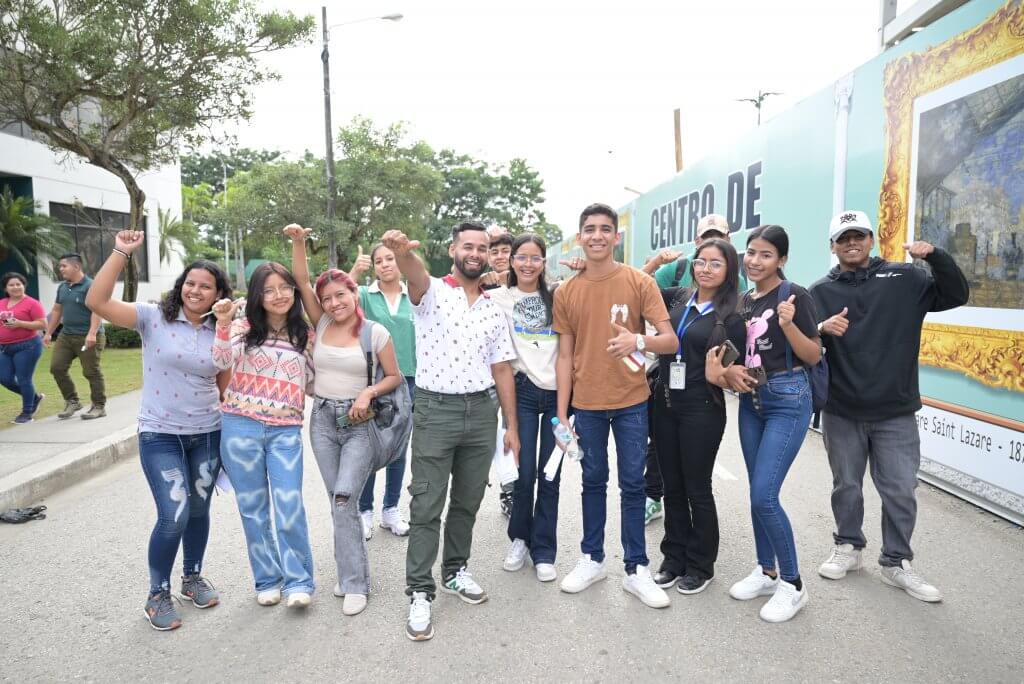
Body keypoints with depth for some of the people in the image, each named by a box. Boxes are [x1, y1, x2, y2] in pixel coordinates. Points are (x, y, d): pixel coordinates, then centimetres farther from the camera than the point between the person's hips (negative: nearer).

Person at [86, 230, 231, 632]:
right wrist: (121, 253, -24)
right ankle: (158, 595, 14)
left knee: (198, 511, 15)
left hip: (207, 435, 4)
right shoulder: (153, 318, -7)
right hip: (160, 436, -3)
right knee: (174, 516, -10)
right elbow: (96, 302, -20)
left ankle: (193, 578, 37)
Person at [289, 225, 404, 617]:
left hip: (359, 423, -4)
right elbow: (302, 282, -3)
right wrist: (298, 242, -13)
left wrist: (368, 393, -16)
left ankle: (354, 583, 0)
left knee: (344, 499, -13)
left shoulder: (375, 332, -6)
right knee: (339, 501, 9)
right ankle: (352, 574, 24)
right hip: (323, 421, 4)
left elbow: (394, 377, 0)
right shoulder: (322, 325, 4)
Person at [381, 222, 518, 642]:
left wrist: (511, 426, 8)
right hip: (435, 409, -4)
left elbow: (502, 369, 11)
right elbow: (415, 275, -29)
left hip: (482, 410, 5)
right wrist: (402, 251, -53)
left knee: (468, 501, 15)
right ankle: (420, 593, 12)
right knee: (427, 506, 1)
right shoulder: (433, 292, -3)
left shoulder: (494, 310, 11)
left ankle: (455, 571, 34)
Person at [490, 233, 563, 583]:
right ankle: (520, 538, 25)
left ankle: (543, 551, 18)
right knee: (525, 473, 0)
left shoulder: (557, 298, 9)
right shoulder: (499, 298, 5)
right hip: (524, 390, -1)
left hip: (557, 391, 2)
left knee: (550, 476, 5)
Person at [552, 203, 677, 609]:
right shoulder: (566, 293, 0)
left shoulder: (640, 283, -6)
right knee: (593, 481, 14)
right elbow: (565, 356, 3)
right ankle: (592, 560, 29)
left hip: (631, 401, -1)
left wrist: (638, 341, -31)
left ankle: (636, 570, 20)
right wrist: (561, 414, 0)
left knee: (632, 484, 7)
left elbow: (670, 340, -9)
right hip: (586, 404, 2)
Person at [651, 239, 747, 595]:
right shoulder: (678, 298, 5)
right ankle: (674, 557, 29)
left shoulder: (731, 317, -7)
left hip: (702, 410, -4)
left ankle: (701, 565, 25)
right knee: (672, 486, 13)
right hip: (664, 404, 5)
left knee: (697, 489, 6)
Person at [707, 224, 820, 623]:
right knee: (757, 493, 12)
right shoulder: (744, 301, 10)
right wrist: (728, 371, -3)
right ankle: (766, 571, 28)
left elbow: (814, 356, -10)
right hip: (750, 400, 7)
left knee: (764, 496, -10)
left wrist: (788, 324, -26)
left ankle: (792, 584, 8)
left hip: (788, 401, -7)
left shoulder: (794, 296, -9)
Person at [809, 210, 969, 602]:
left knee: (900, 490, 6)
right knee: (846, 486, 14)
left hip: (895, 413, 0)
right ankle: (848, 548, 32)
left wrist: (935, 256, -14)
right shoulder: (822, 291, 2)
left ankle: (896, 563, 22)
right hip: (841, 411, 0)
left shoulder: (905, 279, 3)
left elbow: (957, 296, -1)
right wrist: (822, 329, -25)